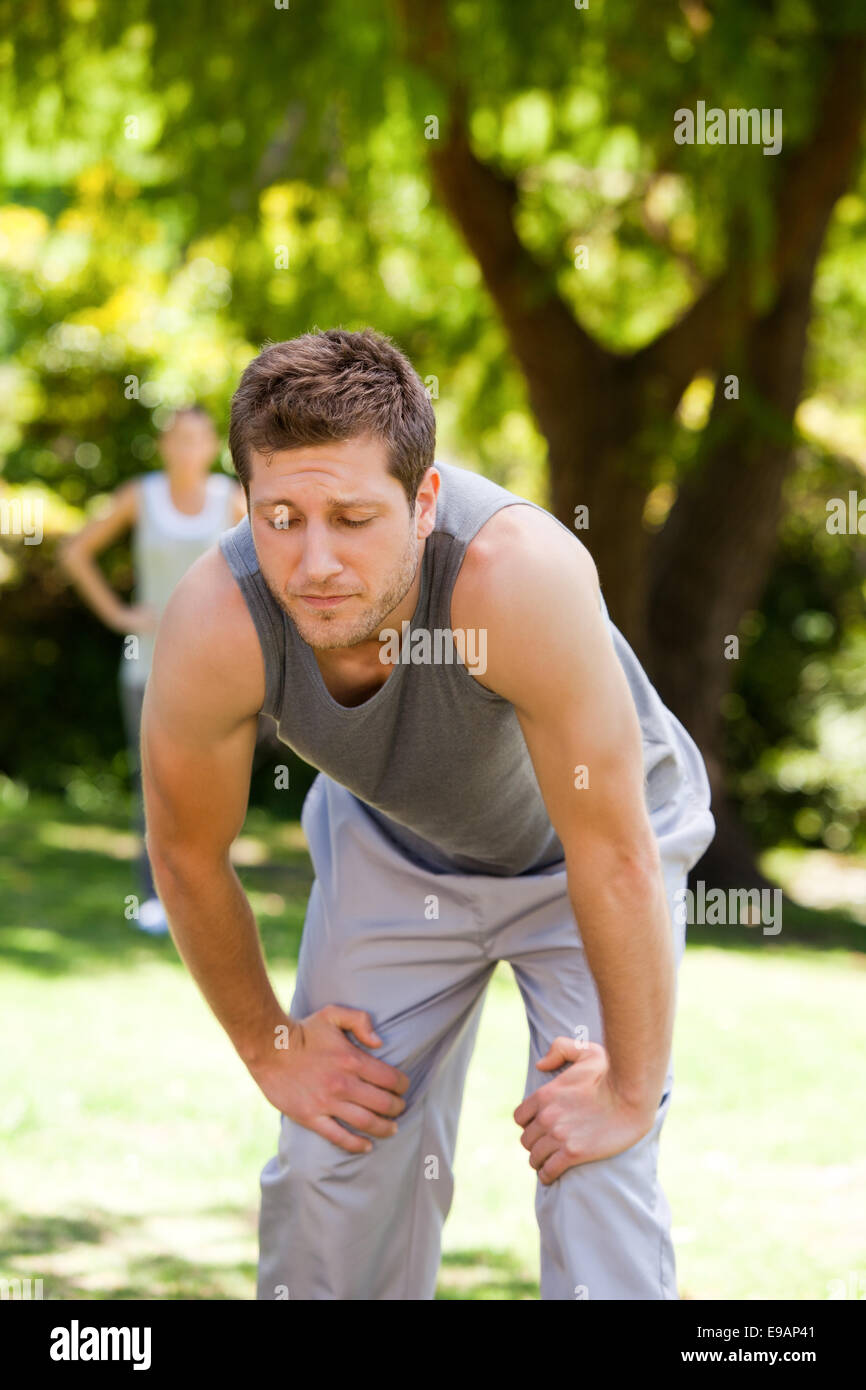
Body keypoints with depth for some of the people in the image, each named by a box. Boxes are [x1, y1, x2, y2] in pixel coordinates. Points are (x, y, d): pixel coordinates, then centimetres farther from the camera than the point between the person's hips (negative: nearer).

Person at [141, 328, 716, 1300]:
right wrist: (267, 1045, -1)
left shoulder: (520, 574, -43)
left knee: (597, 1178, -14)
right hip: (394, 845, 3)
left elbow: (615, 858, -32)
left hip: (579, 846, -3)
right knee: (333, 1163, 4)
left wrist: (633, 1088, -23)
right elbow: (189, 855, -12)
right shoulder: (213, 627, -33)